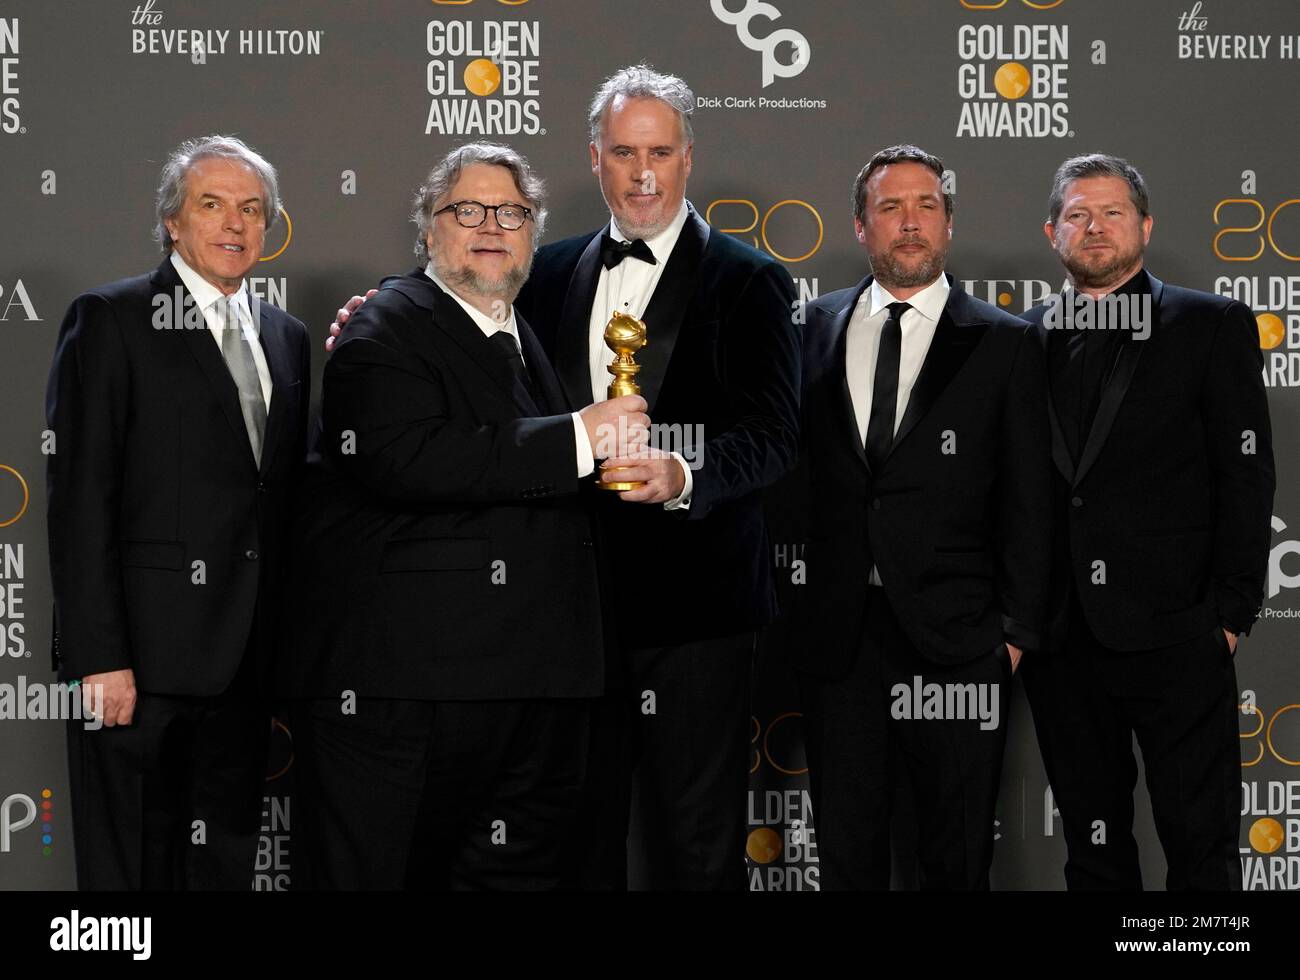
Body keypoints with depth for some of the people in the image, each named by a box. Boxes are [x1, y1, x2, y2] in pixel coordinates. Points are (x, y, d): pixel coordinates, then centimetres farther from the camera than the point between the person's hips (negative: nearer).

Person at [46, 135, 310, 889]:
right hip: (142, 653, -6)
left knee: (226, 862, 11)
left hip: (246, 658, 6)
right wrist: (99, 657, -16)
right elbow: (80, 498, -9)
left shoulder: (287, 337, 16)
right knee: (131, 863, 1)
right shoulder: (111, 320, -3)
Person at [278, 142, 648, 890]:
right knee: (376, 874, -1)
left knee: (518, 873, 11)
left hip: (534, 694, 8)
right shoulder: (389, 330, -5)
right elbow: (405, 459, -24)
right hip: (401, 686, -8)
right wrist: (577, 439, -22)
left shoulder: (529, 340, 21)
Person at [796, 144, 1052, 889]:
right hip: (838, 631, 2)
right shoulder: (816, 330, 9)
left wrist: (1017, 629, -5)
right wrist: (790, 605, 1)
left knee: (959, 855, 7)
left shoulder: (1005, 344, 2)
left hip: (956, 635, -2)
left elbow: (1027, 500, 1)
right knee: (845, 847, 11)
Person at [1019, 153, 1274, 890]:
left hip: (1173, 634, -3)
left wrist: (1230, 613, -9)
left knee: (1203, 845, 0)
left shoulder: (1212, 326, 2)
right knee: (1094, 844, 12)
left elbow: (1247, 478, -2)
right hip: (1062, 639, 3)